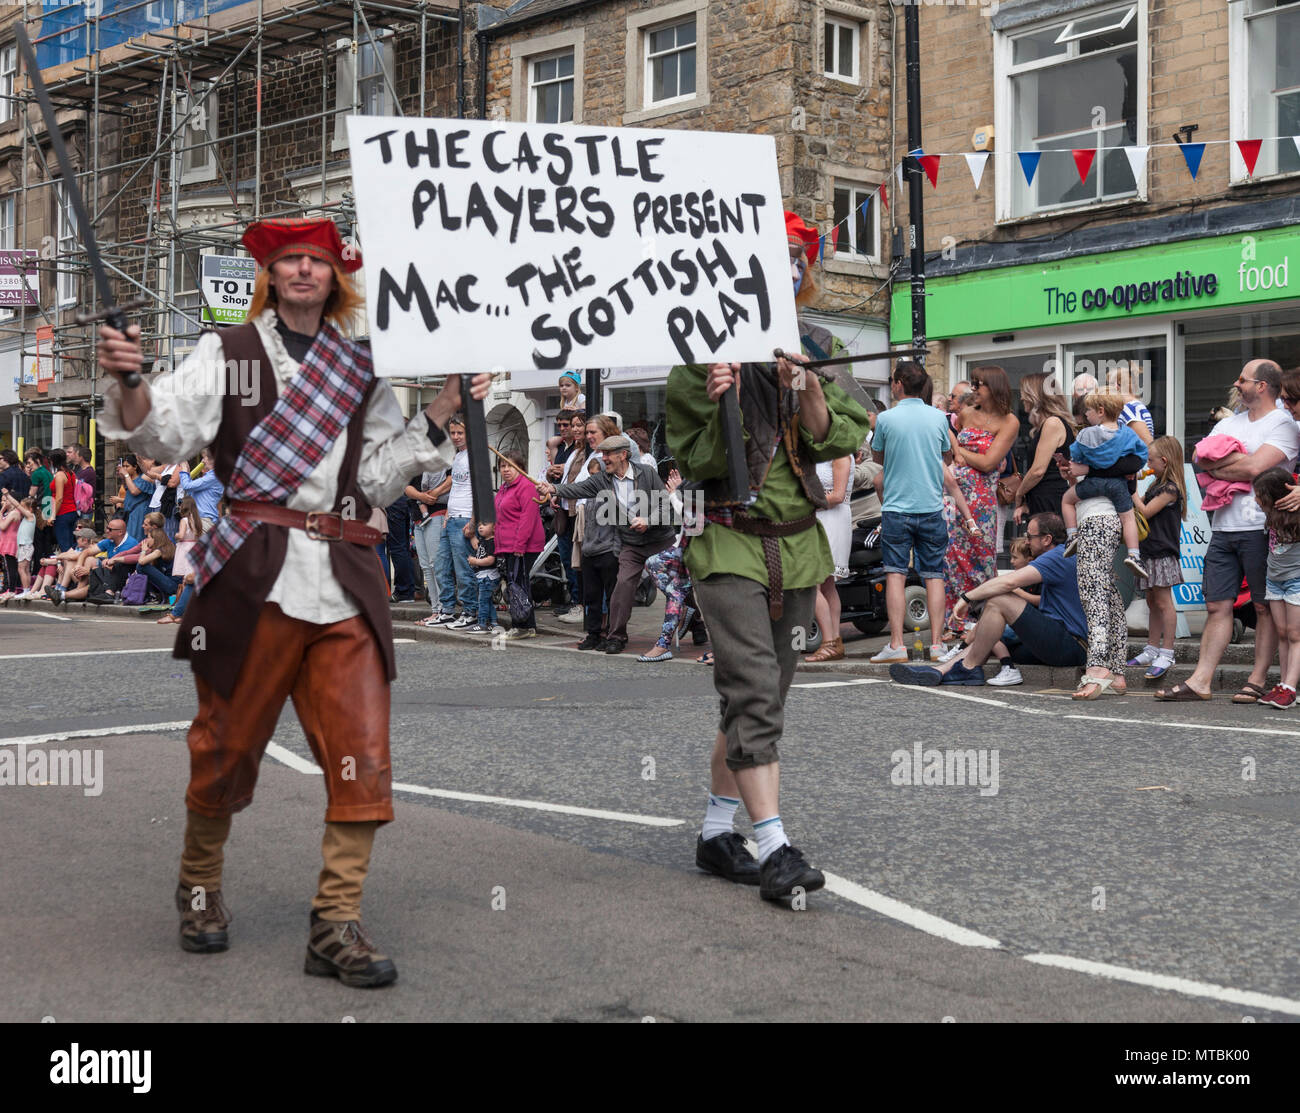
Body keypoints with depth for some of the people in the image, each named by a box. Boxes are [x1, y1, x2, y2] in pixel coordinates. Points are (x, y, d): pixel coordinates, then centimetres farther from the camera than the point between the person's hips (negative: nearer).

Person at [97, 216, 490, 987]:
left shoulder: (362, 369, 17)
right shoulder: (228, 351, 9)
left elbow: (380, 479, 13)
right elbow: (171, 434, -5)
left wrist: (439, 416, 4)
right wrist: (129, 382, -24)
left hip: (346, 580, 3)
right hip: (255, 573, -2)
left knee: (362, 754, -5)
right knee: (228, 741, 6)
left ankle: (337, 925, 1)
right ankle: (201, 887, 31)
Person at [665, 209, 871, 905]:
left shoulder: (816, 350, 8)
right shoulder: (704, 354, -5)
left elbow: (841, 440, -1)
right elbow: (693, 464, -4)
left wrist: (808, 390, -17)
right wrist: (720, 410, -21)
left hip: (796, 546, 5)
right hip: (729, 545, -5)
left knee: (756, 696, 12)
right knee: (755, 698, -14)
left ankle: (716, 834, 24)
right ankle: (775, 850, -15)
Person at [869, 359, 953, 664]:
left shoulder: (886, 419, -5)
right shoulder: (938, 418, 3)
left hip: (896, 508, -2)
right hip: (932, 507, 2)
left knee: (895, 574, 0)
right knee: (933, 575, 5)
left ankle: (896, 644, -5)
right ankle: (936, 644, 3)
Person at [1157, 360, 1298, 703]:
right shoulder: (1229, 423, 19)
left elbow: (1255, 468, -17)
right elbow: (1200, 458, 8)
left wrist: (1217, 466, -2)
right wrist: (1236, 459, -8)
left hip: (1260, 527, -6)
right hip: (1223, 527, 7)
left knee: (1265, 606, 1)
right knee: (1217, 605, 4)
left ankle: (1257, 680, 5)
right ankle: (1200, 681, 3)